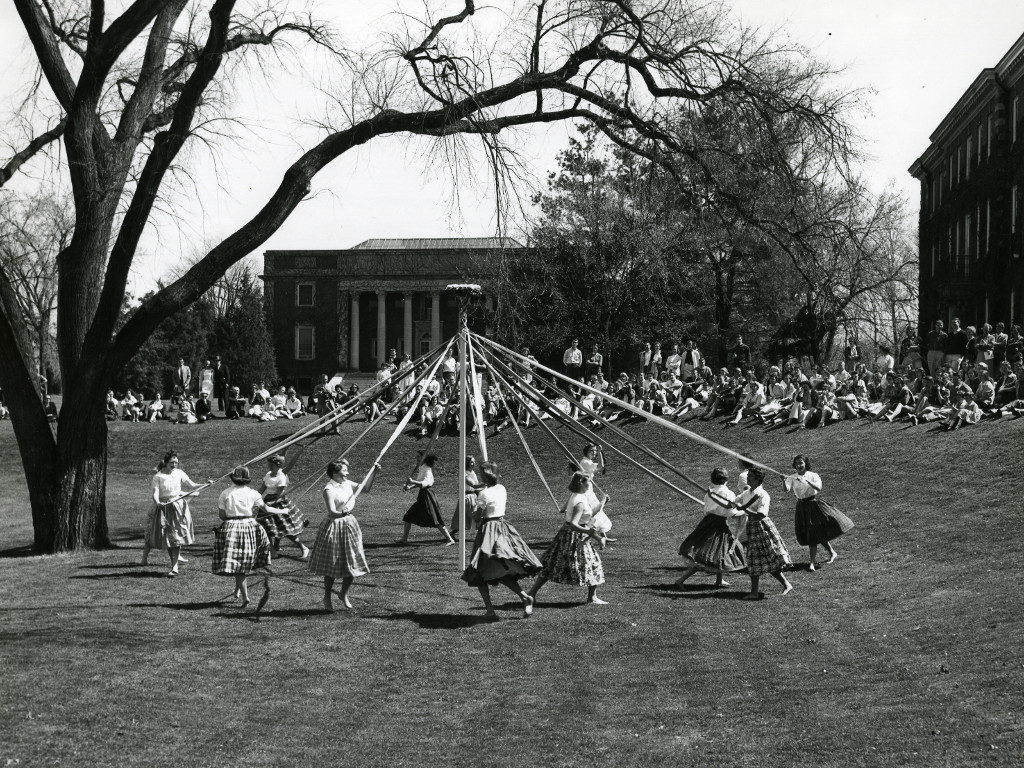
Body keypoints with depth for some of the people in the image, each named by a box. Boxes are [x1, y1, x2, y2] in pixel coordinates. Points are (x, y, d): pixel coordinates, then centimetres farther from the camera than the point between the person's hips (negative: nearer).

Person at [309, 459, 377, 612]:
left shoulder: (347, 484, 6)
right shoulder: (329, 489, -17)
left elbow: (364, 487, 22)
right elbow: (331, 512, -26)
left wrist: (373, 472, 13)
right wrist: (342, 513, -46)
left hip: (349, 525, 7)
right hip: (334, 527, -7)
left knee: (353, 564, 8)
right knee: (332, 565, 3)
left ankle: (344, 595, 28)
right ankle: (327, 598, 20)